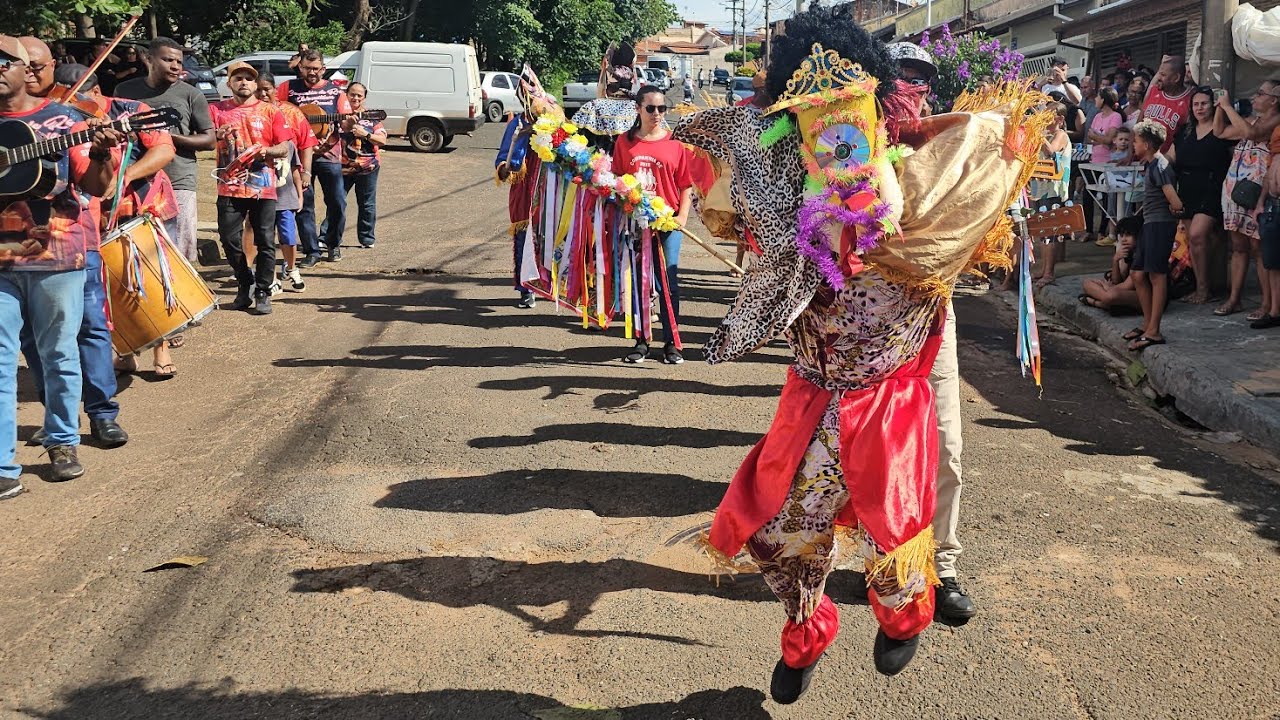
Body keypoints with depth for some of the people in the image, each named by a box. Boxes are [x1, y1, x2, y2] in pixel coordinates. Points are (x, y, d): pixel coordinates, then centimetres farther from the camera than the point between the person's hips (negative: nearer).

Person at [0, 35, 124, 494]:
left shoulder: (62, 119, 1)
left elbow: (95, 187, -2)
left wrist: (101, 153, -22)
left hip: (56, 255, -1)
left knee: (59, 353, 10)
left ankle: (62, 442, 26)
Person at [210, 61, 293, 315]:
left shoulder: (270, 112, 9)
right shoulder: (218, 110, 11)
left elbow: (285, 148, 5)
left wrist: (266, 150, -15)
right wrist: (218, 134, -17)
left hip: (263, 187, -1)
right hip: (229, 187, 1)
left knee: (265, 241, -3)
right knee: (229, 239, 0)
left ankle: (263, 292, 5)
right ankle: (245, 284, 20)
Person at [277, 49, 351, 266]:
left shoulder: (335, 90, 8)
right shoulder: (289, 88, 5)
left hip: (329, 154, 1)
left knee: (337, 202, 1)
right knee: (304, 204, 1)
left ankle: (333, 244, 22)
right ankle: (311, 251, 8)